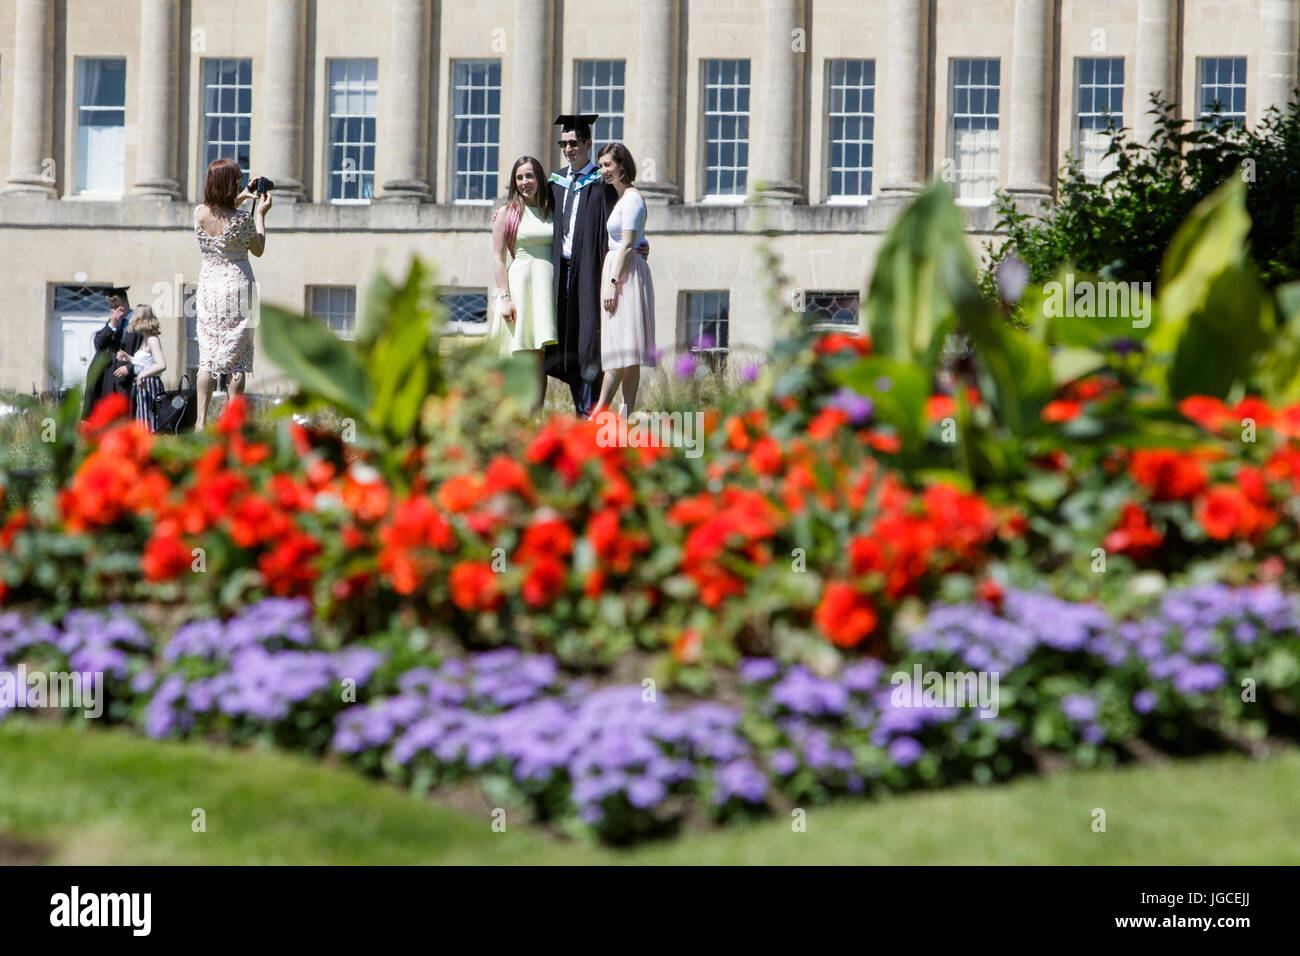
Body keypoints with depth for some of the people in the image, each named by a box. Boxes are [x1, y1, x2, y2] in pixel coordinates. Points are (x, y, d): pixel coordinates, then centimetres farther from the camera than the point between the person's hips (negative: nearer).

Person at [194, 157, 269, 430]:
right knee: (237, 357, 2)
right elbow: (258, 249, 0)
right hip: (237, 285, -4)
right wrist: (260, 213, 7)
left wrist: (240, 198, 24)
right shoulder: (242, 219, -17)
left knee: (207, 356, 9)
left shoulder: (199, 213, -3)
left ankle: (201, 420, 2)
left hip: (208, 285, 4)